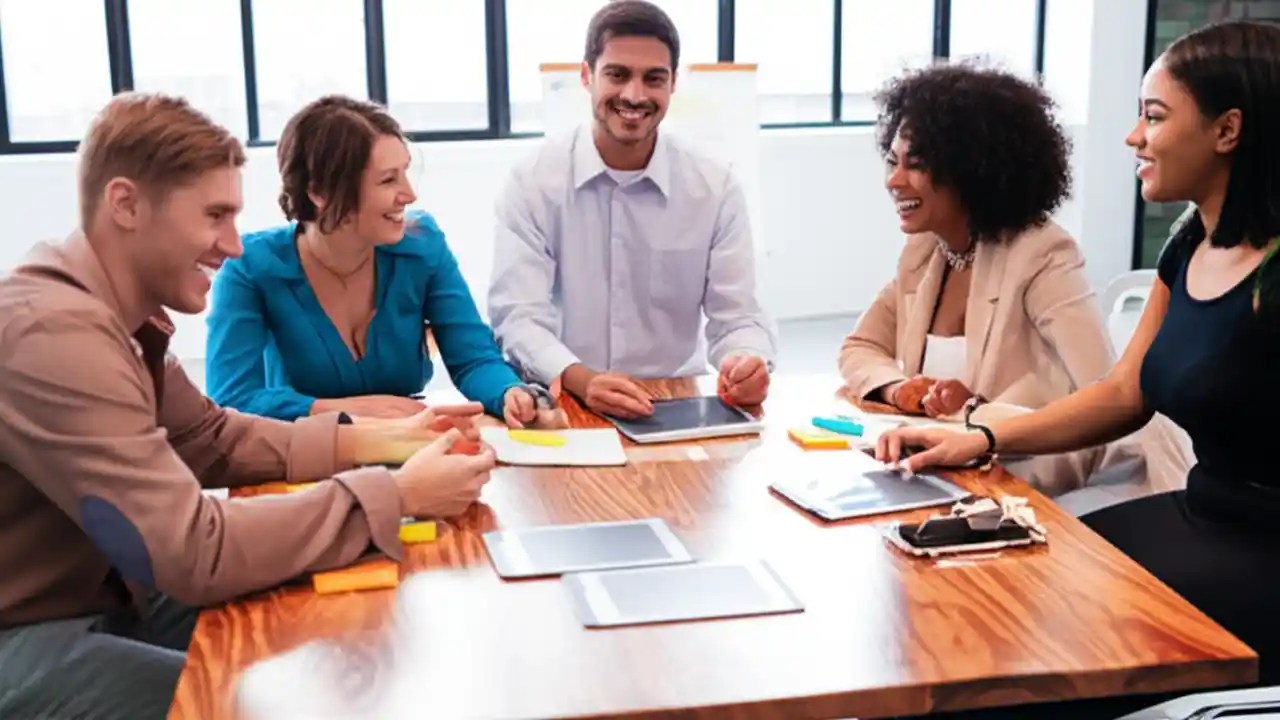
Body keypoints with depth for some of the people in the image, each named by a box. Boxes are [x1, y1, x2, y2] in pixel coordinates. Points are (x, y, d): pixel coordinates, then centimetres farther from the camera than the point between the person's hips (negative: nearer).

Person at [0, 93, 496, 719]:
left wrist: (368, 443, -3)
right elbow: (195, 552, -31)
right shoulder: (55, 334, -29)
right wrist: (398, 495, -25)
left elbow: (210, 439, 11)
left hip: (98, 593, 9)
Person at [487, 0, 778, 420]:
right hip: (560, 406, -2)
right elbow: (518, 317, -12)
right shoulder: (533, 182, -4)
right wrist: (582, 381, -31)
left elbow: (737, 318, -2)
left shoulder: (715, 188, 1)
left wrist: (749, 365, -25)